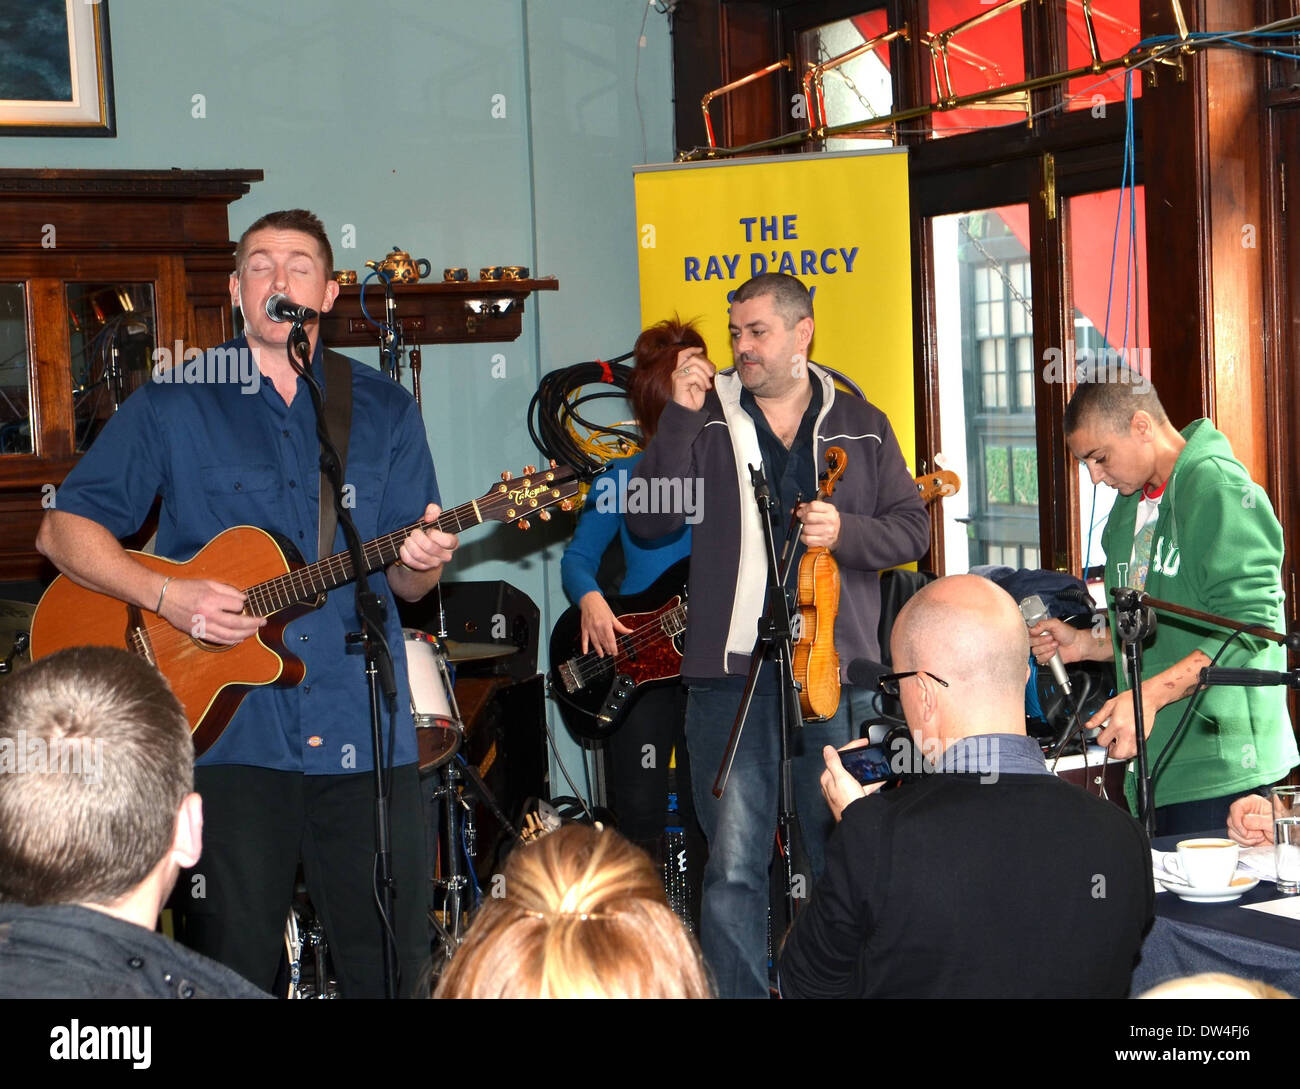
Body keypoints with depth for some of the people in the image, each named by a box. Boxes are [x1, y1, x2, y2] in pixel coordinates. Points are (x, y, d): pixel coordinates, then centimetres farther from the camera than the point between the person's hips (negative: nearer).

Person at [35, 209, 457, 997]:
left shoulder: (386, 410, 11)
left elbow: (405, 583, 10)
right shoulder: (174, 405, 5)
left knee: (396, 967, 4)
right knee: (233, 971, 3)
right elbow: (64, 529, 2)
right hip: (230, 733, -1)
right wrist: (168, 596, -13)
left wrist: (421, 562, -14)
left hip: (363, 730, 2)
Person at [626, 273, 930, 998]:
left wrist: (845, 532, -9)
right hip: (732, 668, -1)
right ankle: (739, 991, 10)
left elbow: (913, 528, 10)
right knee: (734, 865, -2)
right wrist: (682, 417, -12)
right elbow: (650, 522, -5)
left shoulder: (861, 427, 11)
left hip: (835, 667, 1)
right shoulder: (706, 421, 6)